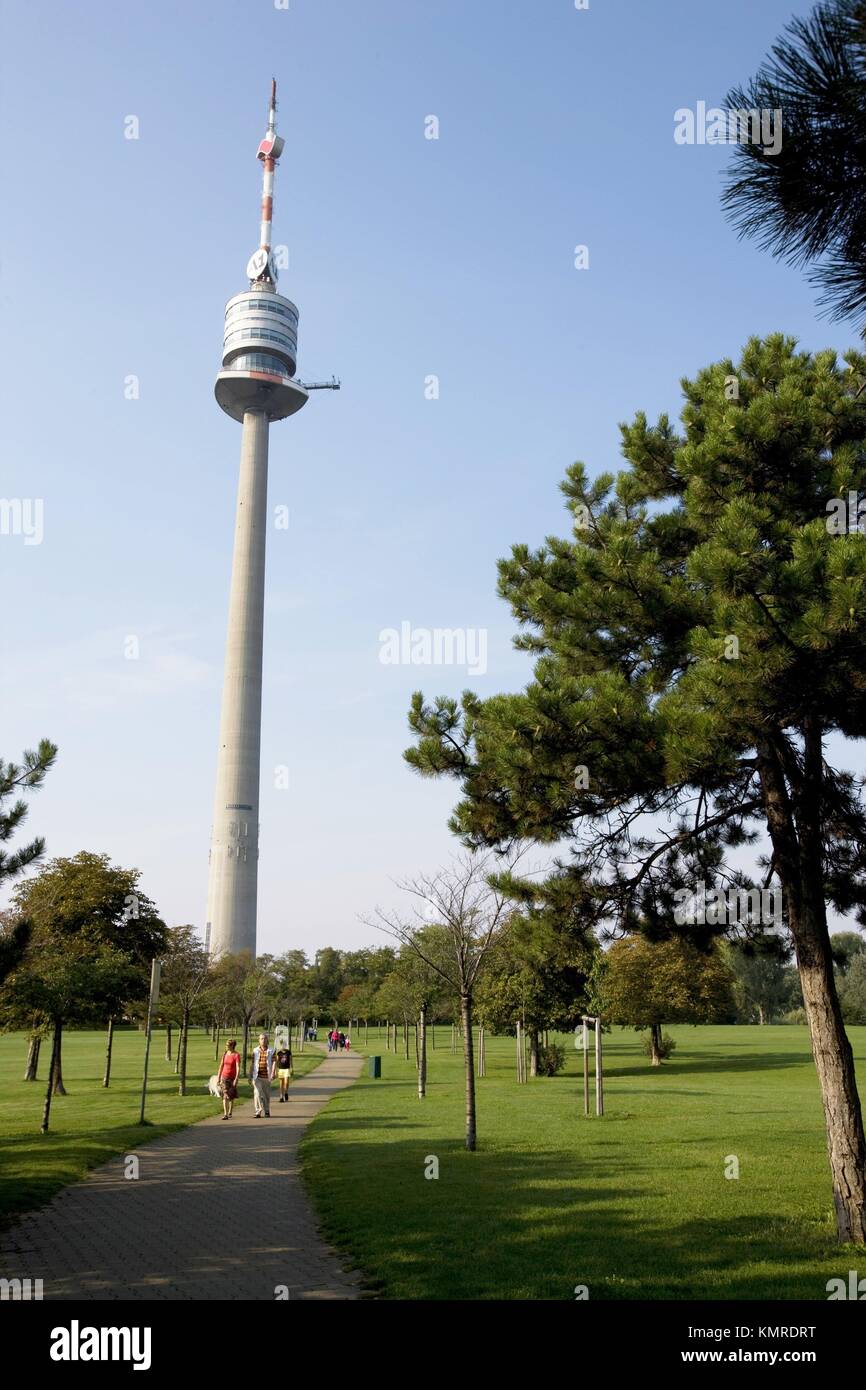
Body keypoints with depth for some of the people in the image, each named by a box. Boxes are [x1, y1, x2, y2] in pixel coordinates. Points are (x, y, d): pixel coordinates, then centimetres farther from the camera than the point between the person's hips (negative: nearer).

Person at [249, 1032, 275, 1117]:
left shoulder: (271, 1051, 2)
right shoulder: (255, 1050, 6)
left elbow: (273, 1062, -4)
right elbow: (252, 1064, 10)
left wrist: (272, 1074, -15)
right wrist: (250, 1075, 10)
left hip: (266, 1077, 0)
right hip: (257, 1076, 0)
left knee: (267, 1095, 9)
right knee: (257, 1094, -10)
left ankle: (267, 1112, 24)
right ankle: (258, 1112, -7)